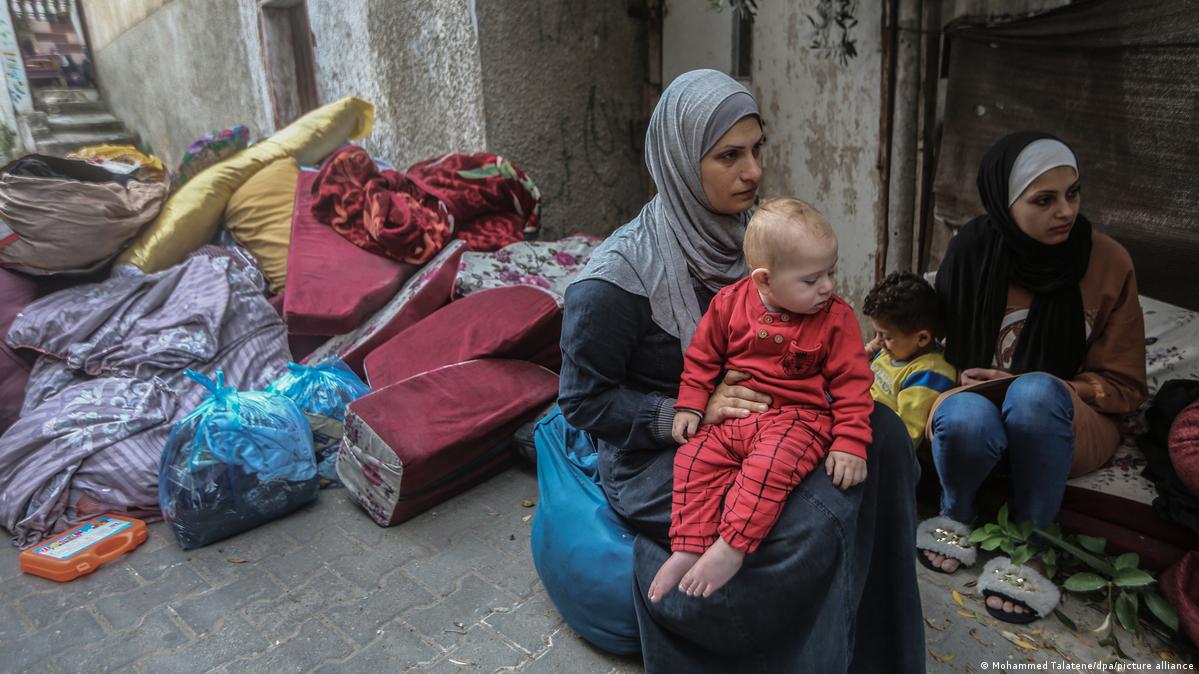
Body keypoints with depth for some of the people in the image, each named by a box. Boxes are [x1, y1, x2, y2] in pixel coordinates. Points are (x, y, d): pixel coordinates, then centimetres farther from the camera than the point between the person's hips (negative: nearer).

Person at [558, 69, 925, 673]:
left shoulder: (745, 234, -1)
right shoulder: (617, 277, -23)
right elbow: (583, 399, -16)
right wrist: (693, 412, -25)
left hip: (748, 419, 7)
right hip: (654, 449, -7)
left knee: (881, 433, -12)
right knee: (812, 521, -28)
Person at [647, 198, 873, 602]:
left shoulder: (836, 318, -5)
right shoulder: (730, 302, -2)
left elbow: (851, 383, -2)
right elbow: (702, 356, 10)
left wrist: (851, 443, -10)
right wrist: (690, 405, 2)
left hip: (797, 418, -3)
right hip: (733, 415, 4)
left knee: (771, 463, -32)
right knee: (695, 458, -15)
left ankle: (731, 547, -23)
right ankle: (689, 548, -9)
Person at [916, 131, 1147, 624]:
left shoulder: (1108, 262, -7)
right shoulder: (972, 251, -6)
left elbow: (1122, 385, -1)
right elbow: (941, 341, 9)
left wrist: (1043, 390, -18)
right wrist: (962, 377, -12)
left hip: (1069, 423, 0)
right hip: (981, 405, 1)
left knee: (1035, 392, -37)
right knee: (965, 417, -37)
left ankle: (1027, 549, -20)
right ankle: (956, 517, -4)